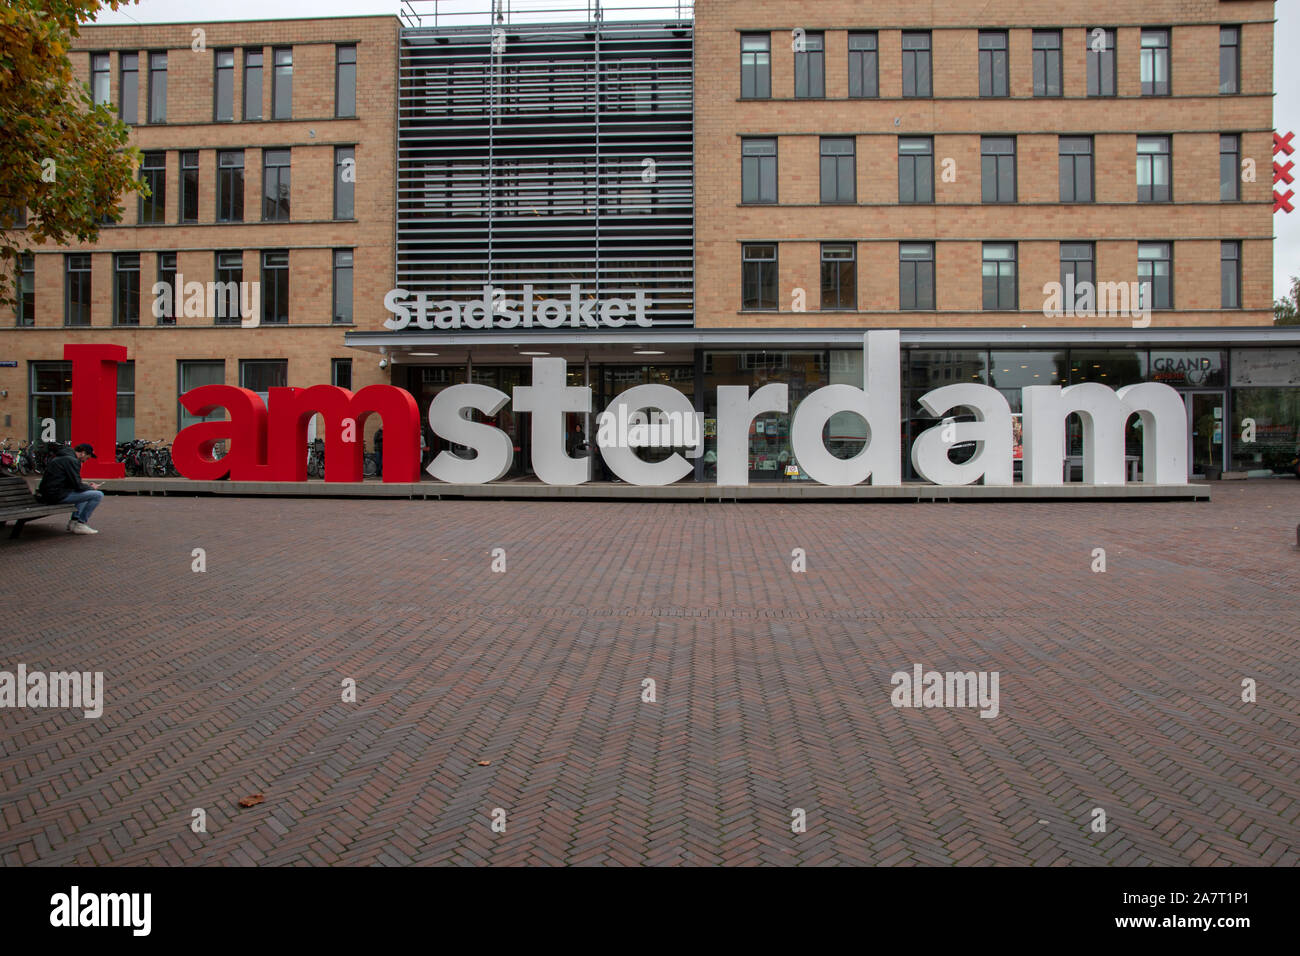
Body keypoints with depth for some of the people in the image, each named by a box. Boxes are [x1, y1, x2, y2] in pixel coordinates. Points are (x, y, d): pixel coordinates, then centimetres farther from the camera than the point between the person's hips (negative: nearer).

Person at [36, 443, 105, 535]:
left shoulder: (59, 456, 19)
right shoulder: (72, 460, -14)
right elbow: (77, 486, -17)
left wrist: (87, 485, 17)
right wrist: (92, 488, 2)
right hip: (57, 495, -11)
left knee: (84, 493, 32)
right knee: (98, 495, -14)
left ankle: (74, 521, 20)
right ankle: (80, 524, -6)